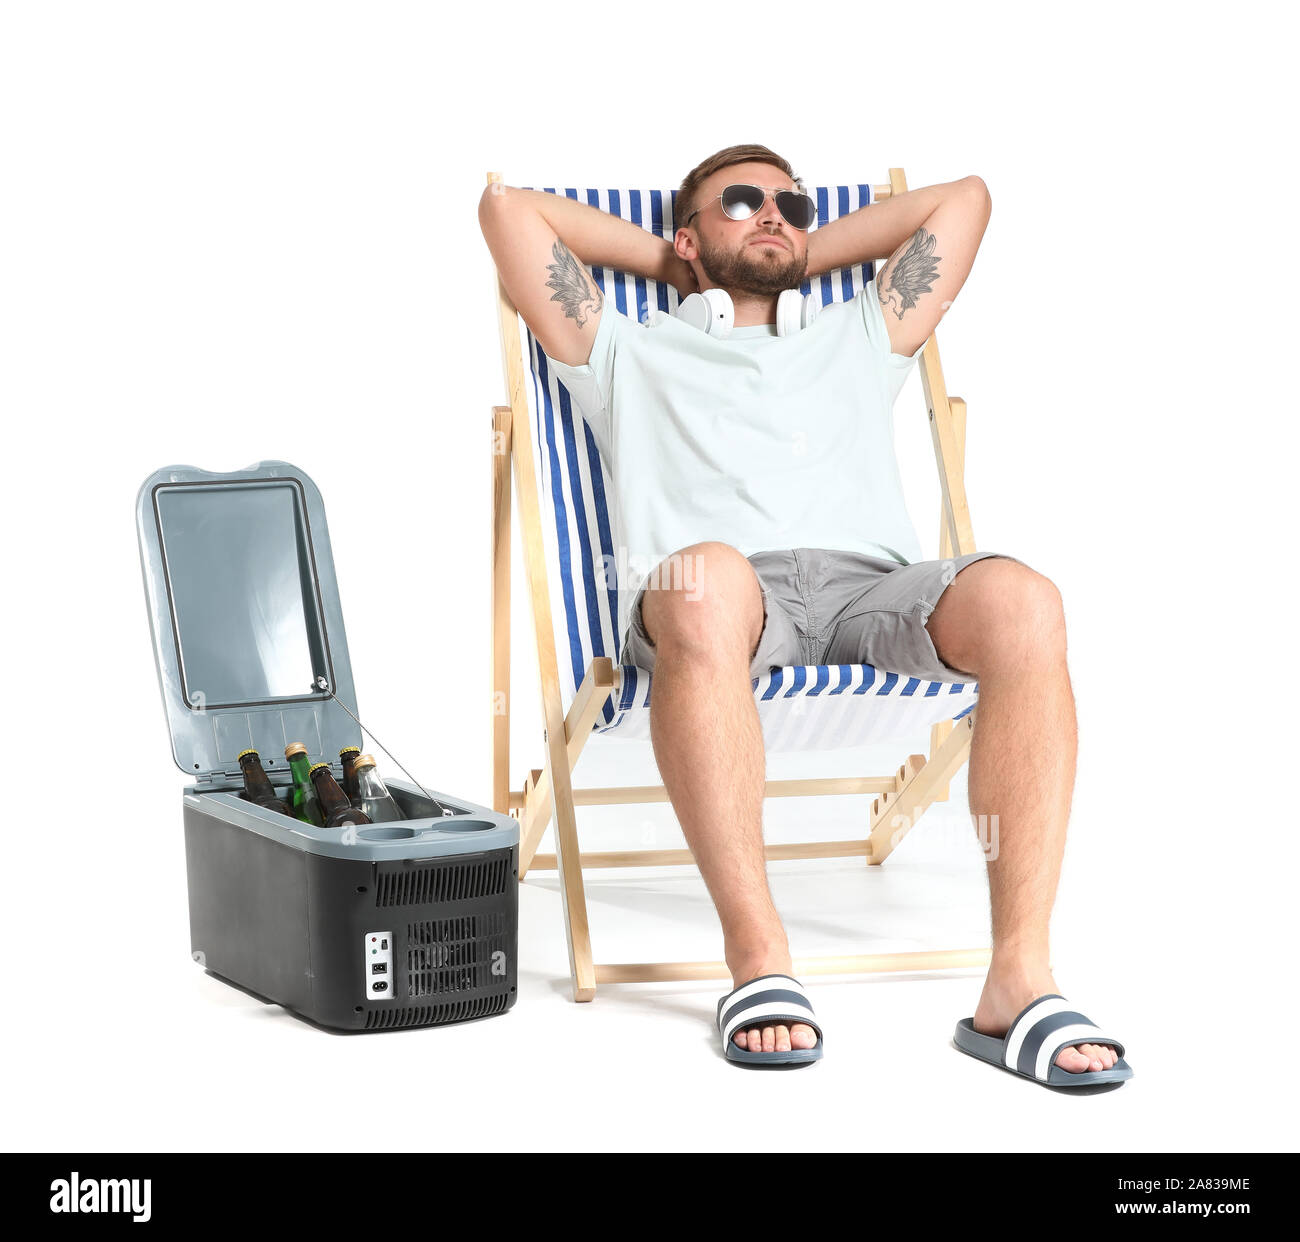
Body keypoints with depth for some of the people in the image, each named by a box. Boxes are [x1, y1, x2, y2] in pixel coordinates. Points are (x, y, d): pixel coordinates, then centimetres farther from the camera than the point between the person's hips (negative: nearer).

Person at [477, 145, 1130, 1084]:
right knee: (706, 578, -42)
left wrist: (807, 257, 45)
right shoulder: (632, 355, 34)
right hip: (718, 592, -2)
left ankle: (1020, 977, -35)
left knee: (1020, 599, -33)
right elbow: (508, 207, 32)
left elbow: (964, 197, 45)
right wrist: (661, 257, 40)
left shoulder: (857, 343, 40)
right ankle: (758, 959, -39)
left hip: (870, 583, 3)